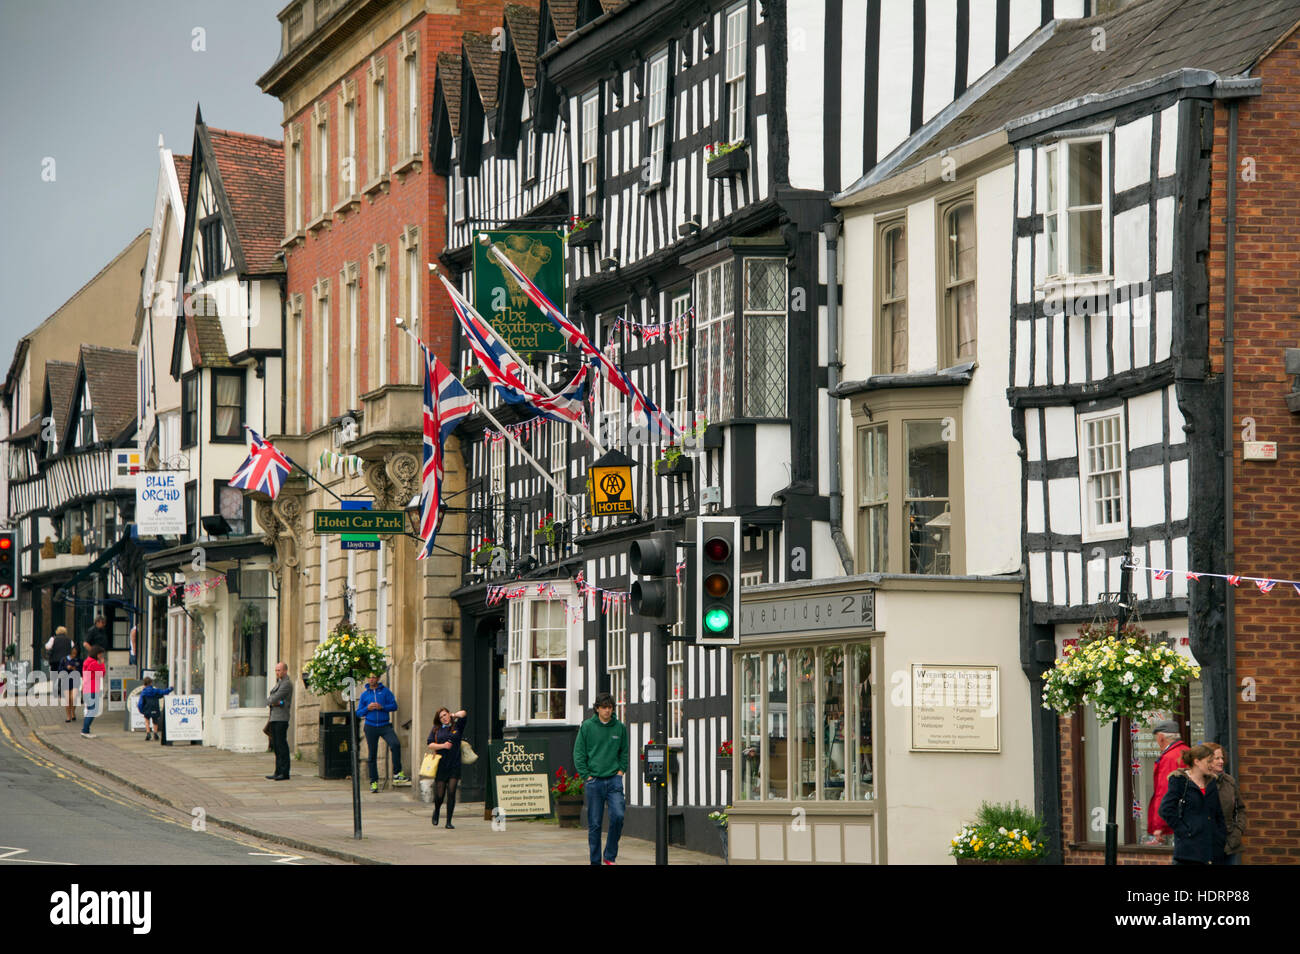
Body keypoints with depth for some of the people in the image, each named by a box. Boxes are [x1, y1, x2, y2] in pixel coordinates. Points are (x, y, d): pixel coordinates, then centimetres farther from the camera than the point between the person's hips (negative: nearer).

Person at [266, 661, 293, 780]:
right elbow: (269, 700, 14)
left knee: (282, 745, -10)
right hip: (274, 718, 10)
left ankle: (284, 773, -11)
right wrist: (273, 702, -7)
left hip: (281, 718, -10)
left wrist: (270, 700, 5)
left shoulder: (286, 684, -9)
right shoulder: (278, 683, 22)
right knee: (276, 745, 9)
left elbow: (274, 699, -17)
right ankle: (278, 772, 12)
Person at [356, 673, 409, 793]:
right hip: (371, 727, 2)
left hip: (385, 726, -2)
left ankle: (397, 773, -18)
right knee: (372, 755, 4)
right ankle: (374, 782, 11)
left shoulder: (385, 691, 5)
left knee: (395, 744, -26)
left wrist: (382, 707, -15)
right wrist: (368, 708, -10)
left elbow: (394, 706, 0)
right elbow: (358, 713, 10)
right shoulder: (364, 695, 10)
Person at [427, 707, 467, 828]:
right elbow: (430, 745, 4)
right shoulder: (436, 729, 10)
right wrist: (443, 746, -9)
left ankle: (449, 821, -1)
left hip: (454, 766, 0)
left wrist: (453, 715, 15)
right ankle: (436, 811, 32)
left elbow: (463, 713, -1)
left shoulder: (457, 726, 9)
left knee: (451, 793, -7)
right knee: (439, 795, 0)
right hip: (440, 765, 0)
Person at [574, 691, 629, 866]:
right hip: (594, 780, -1)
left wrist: (621, 770, 4)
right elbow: (578, 753, 1)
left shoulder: (620, 728, 6)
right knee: (594, 823, 1)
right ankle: (595, 861, 9)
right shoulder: (587, 727, 0)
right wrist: (587, 775, -5)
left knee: (618, 816, -15)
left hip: (614, 779, 1)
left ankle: (610, 856, -1)